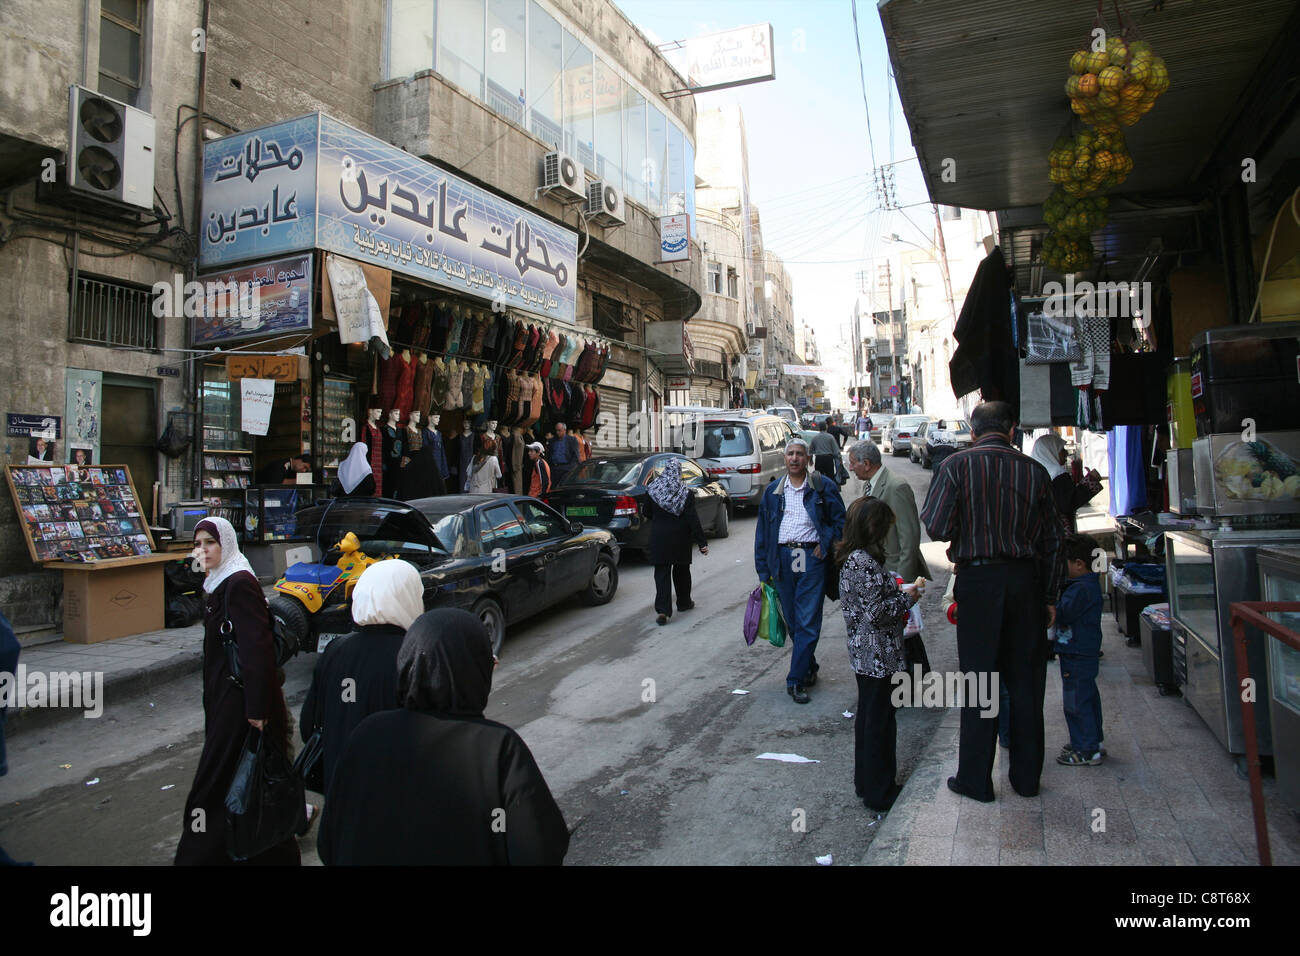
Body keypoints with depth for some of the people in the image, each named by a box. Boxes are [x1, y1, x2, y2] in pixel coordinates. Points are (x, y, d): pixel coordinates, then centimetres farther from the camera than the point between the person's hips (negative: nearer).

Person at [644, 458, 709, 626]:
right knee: (681, 571, 18)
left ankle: (662, 610, -11)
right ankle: (684, 602, 34)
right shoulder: (685, 493, -12)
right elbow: (693, 519, -14)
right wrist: (702, 542, -10)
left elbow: (647, 513, 6)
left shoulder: (653, 490, -5)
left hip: (659, 537, 1)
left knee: (662, 573, 0)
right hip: (680, 539, 0)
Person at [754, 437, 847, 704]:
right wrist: (763, 570, 7)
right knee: (792, 621, 10)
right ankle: (809, 669, 29)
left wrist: (825, 545, -9)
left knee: (808, 622, -6)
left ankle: (796, 680, -1)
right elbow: (762, 532, 12)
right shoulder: (772, 491, 11)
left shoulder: (823, 487, 4)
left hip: (811, 558, -3)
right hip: (782, 559, 3)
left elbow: (839, 521, 6)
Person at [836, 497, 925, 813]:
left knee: (868, 717, 20)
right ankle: (879, 793, 14)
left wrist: (897, 590, 11)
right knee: (878, 721, 2)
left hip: (864, 653, 10)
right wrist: (908, 598, -11)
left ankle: (867, 782, 33)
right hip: (876, 654, -10)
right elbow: (876, 612, -22)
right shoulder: (865, 562, -23)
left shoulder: (850, 558, 8)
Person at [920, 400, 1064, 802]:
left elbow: (937, 528, -14)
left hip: (978, 580, -3)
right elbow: (1053, 539, 7)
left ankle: (975, 780, 14)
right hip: (1026, 579, 3)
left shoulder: (956, 465, -6)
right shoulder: (1034, 470, 4)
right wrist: (1049, 596, 15)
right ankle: (1027, 776, 25)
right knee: (1026, 680, 13)